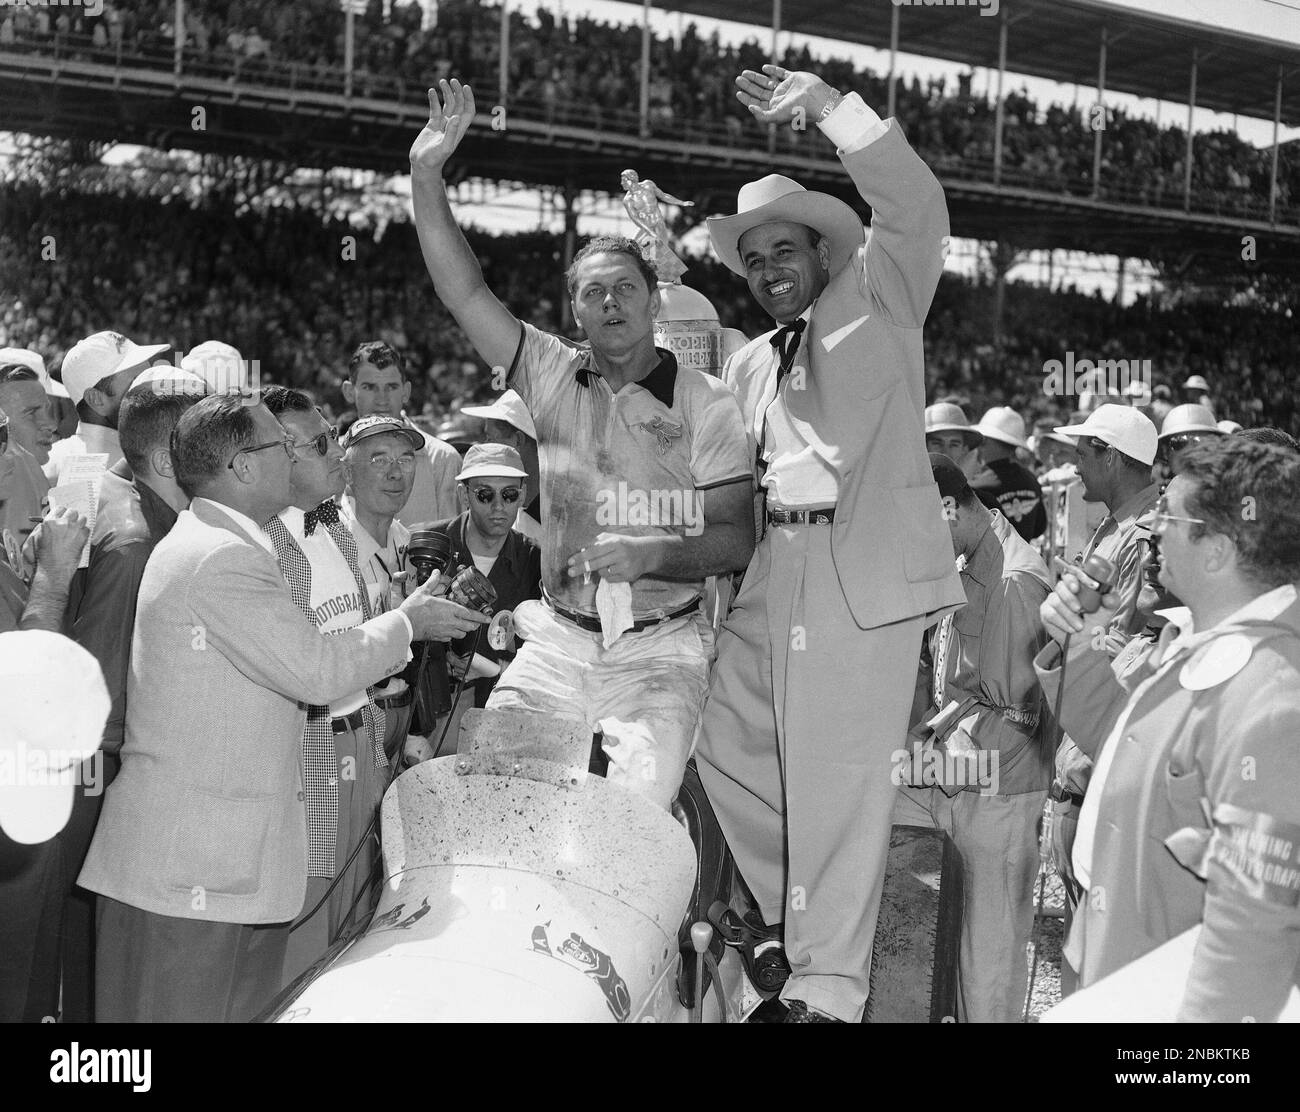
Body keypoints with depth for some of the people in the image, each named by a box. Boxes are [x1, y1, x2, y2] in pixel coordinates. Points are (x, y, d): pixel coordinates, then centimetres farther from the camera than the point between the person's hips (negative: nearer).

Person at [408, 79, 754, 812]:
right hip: (557, 642, 3)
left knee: (634, 812, -21)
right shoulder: (553, 376, 6)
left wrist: (653, 557, -19)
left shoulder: (707, 403, -1)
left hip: (659, 651, -3)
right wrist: (427, 175, -9)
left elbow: (737, 539, -2)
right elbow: (465, 291, -2)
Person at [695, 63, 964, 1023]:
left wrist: (832, 109, -13)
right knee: (727, 747, 8)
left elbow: (917, 209, -6)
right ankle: (799, 916, 27)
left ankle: (831, 986, 0)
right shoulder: (749, 364, 24)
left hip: (865, 571, -7)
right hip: (771, 573, 7)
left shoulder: (878, 300, 10)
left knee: (840, 778, -8)